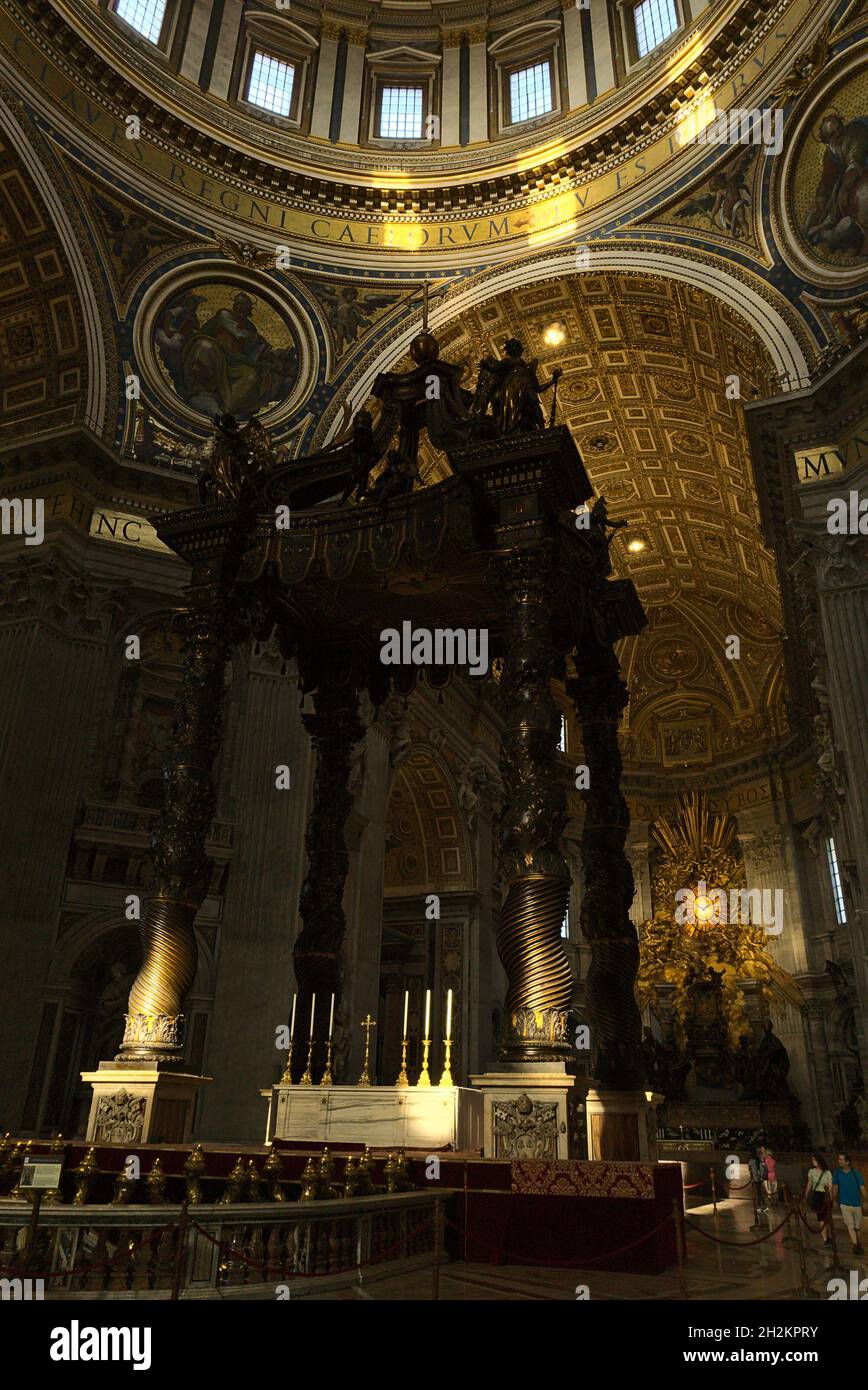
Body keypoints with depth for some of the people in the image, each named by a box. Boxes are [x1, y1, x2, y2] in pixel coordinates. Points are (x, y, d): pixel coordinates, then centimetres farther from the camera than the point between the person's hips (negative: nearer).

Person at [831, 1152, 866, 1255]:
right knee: (850, 1226, -9)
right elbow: (835, 1187, 6)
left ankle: (858, 1242, 35)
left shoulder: (856, 1173, -7)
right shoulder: (837, 1172, -4)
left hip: (857, 1203, 1)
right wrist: (833, 1200, 9)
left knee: (857, 1226, 14)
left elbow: (862, 1187, -5)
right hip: (844, 1204, -1)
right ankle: (855, 1245, -4)